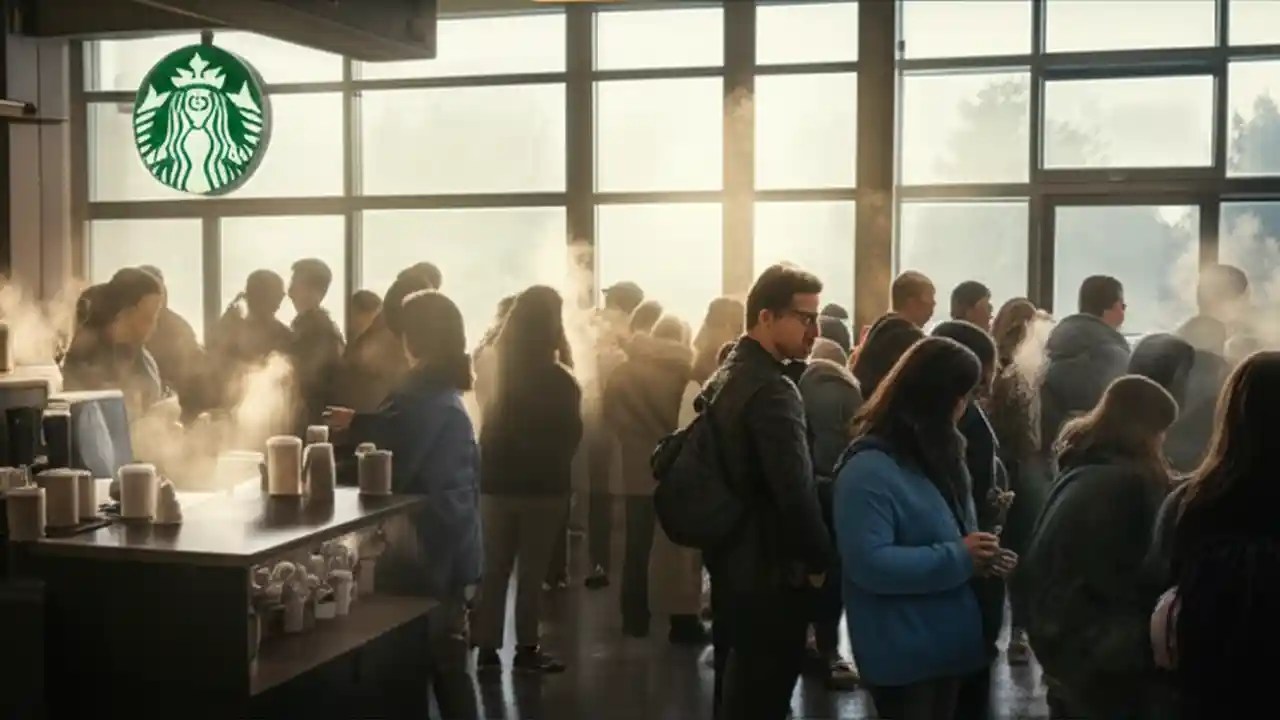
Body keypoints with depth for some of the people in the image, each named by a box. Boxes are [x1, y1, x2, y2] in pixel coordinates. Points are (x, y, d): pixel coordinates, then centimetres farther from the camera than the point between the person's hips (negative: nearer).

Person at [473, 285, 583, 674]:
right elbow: (571, 434, -3)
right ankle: (526, 649, 5)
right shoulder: (559, 380, -11)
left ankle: (487, 647, 12)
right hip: (542, 482, -5)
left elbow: (489, 427, 11)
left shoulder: (500, 371, 3)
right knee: (532, 570, 2)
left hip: (497, 479, 5)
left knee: (494, 568, 9)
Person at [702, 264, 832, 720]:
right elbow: (795, 490, -26)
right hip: (769, 569, -10)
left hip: (731, 560, 10)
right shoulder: (772, 390, -21)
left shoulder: (725, 376, 10)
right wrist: (819, 559, -12)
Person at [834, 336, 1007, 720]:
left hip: (948, 643, 9)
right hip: (902, 654, -9)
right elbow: (869, 562, -28)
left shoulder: (933, 454, 10)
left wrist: (978, 555, -3)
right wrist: (958, 559, -24)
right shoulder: (869, 469, -22)